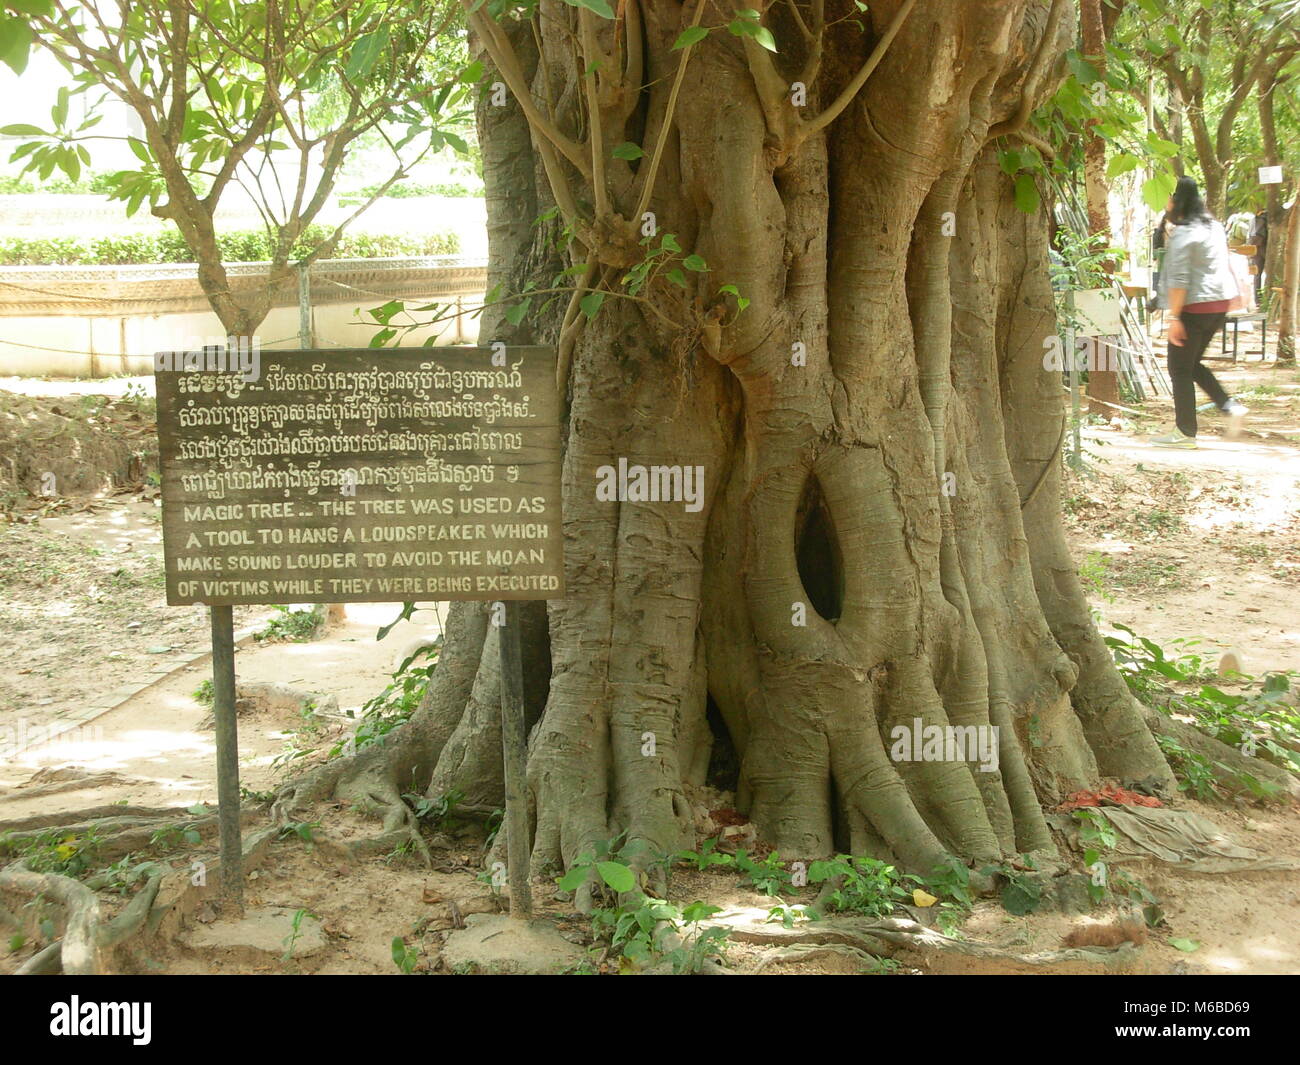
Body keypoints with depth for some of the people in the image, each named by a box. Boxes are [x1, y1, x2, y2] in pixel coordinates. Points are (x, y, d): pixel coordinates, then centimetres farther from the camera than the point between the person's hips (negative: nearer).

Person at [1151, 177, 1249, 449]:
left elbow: (1179, 279, -20)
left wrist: (1174, 317, -19)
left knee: (1180, 369, 0)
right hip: (1220, 301, 9)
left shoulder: (1183, 233, -15)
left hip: (1196, 305, -9)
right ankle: (1230, 405, 5)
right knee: (1192, 363, 19)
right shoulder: (1214, 226, 13)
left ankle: (1186, 432, 4)